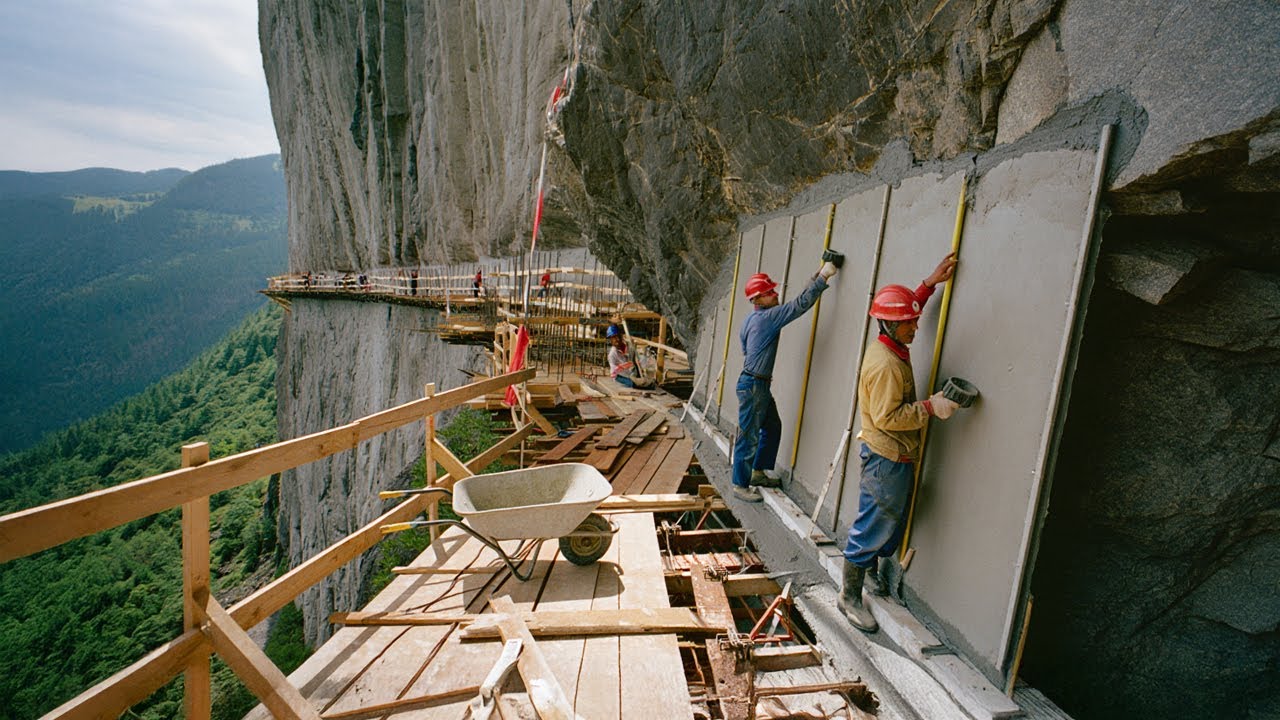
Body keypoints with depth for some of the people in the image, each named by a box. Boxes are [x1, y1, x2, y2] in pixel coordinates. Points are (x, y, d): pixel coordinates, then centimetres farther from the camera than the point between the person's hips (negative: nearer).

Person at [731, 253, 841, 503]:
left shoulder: (750, 320, 12)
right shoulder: (767, 317, -18)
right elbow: (800, 304, -22)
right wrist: (823, 276, -17)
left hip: (760, 384, 10)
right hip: (752, 385, -10)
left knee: (772, 427, 20)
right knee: (749, 436, -2)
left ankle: (758, 472, 31)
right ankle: (740, 485, 9)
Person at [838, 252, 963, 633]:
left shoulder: (889, 348, 6)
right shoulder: (885, 365, -25)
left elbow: (907, 308, 26)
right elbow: (887, 417, -26)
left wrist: (930, 283, 20)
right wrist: (930, 408, -24)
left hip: (896, 457, 10)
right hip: (886, 459, -10)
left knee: (892, 521, 24)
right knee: (873, 526, 0)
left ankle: (873, 569, 44)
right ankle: (850, 596, 13)